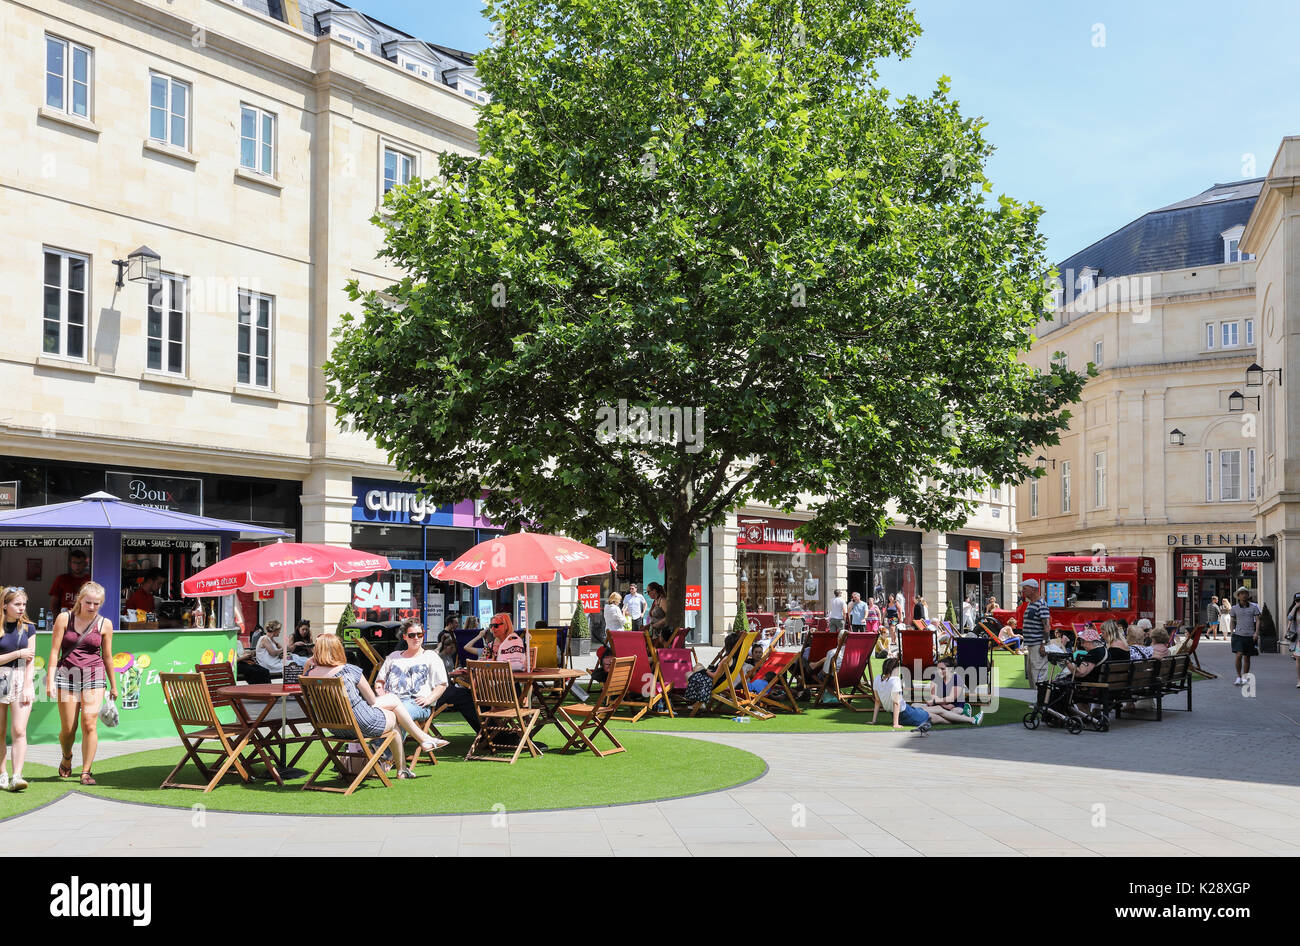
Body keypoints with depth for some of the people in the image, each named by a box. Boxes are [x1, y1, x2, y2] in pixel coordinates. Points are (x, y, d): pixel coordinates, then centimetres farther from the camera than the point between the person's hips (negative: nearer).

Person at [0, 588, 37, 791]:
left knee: (19, 731, -10)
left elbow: (30, 661, 3)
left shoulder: (28, 628, 6)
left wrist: (27, 687, -5)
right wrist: (18, 654, -10)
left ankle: (16, 777, -15)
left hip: (22, 679, 1)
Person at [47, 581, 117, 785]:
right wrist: (50, 680, -8)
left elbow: (107, 656, 10)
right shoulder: (64, 619, 0)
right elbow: (54, 651, 0)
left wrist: (113, 685, 14)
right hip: (67, 676, 0)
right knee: (68, 729, 3)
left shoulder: (104, 624, 2)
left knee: (89, 724, -11)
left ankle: (86, 771, -3)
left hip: (94, 677, 0)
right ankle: (66, 759, 34)